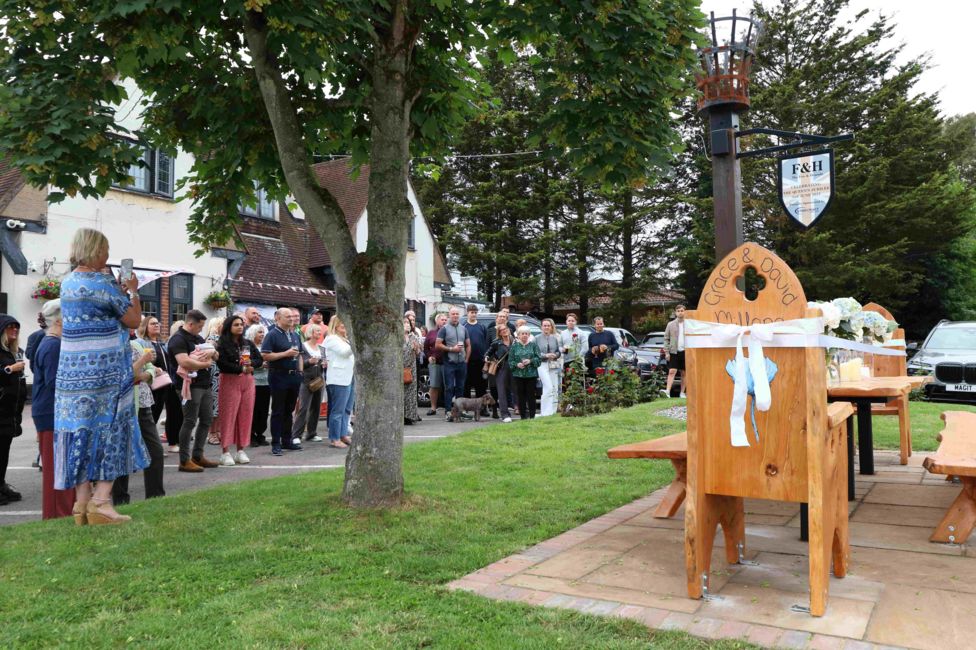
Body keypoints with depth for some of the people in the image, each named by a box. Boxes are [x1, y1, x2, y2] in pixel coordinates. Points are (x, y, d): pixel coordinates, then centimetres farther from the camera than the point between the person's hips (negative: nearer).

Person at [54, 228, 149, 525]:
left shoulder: (67, 282, 12)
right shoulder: (102, 282, -11)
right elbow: (134, 320, -5)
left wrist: (118, 289, 20)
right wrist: (133, 291, 8)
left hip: (72, 371, 7)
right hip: (105, 370, -7)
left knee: (82, 431, 8)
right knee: (110, 429, 0)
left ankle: (82, 503, 12)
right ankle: (101, 501, -3)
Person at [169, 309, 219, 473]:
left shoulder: (198, 338, 16)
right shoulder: (178, 339, -11)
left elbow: (215, 356, 18)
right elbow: (184, 362, -25)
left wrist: (211, 352, -6)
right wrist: (205, 363, -10)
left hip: (206, 385, 9)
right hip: (190, 385, -9)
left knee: (207, 420, 12)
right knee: (190, 421, -5)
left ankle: (198, 455, 21)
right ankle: (184, 461, 2)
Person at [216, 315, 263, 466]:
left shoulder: (248, 344, 13)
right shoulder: (222, 344, -3)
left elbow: (260, 360, 11)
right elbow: (222, 364, -14)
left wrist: (251, 363, -9)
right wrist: (242, 369, -13)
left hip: (248, 382, 5)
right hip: (229, 381, -5)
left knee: (245, 416, 4)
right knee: (228, 416, -3)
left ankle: (240, 450, 12)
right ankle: (225, 452, 2)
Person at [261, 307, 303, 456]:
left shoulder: (295, 335, 15)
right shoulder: (272, 334, -7)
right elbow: (265, 355, -16)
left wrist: (300, 371, 13)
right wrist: (286, 353, -17)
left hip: (294, 375, 7)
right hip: (279, 376, -7)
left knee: (289, 410, 12)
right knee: (278, 411, -1)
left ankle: (287, 441, 20)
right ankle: (276, 443, 4)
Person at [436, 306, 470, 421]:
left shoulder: (463, 329, 13)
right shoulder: (444, 329, -1)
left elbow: (468, 345, 16)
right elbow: (438, 345, -7)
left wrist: (466, 359, 6)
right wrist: (451, 349, -14)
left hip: (462, 363, 5)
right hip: (449, 363, -5)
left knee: (460, 387, 10)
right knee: (449, 387, -5)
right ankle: (448, 411, -4)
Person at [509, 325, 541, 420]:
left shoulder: (533, 345, 5)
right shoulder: (514, 346, 7)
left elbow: (539, 358, 1)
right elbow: (510, 361, 5)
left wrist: (530, 361, -15)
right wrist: (517, 364, -13)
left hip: (531, 374, -1)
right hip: (518, 375, 1)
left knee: (531, 395, 0)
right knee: (520, 396, 3)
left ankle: (532, 416, 8)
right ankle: (523, 416, 11)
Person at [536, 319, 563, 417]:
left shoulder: (555, 338, 12)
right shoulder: (537, 338, 3)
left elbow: (560, 351, 13)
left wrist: (555, 355, -9)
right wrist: (545, 355, -14)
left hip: (554, 365, 4)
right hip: (542, 365, -4)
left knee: (555, 389, 2)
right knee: (549, 387, -16)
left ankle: (553, 411, 11)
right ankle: (546, 412, -11)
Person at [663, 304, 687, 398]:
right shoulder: (671, 325, 6)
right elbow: (666, 338, 6)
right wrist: (666, 352, -2)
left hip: (685, 352, 1)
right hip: (674, 352, -1)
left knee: (685, 373, 7)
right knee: (672, 372, -9)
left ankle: (683, 393, 14)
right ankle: (667, 391, -18)